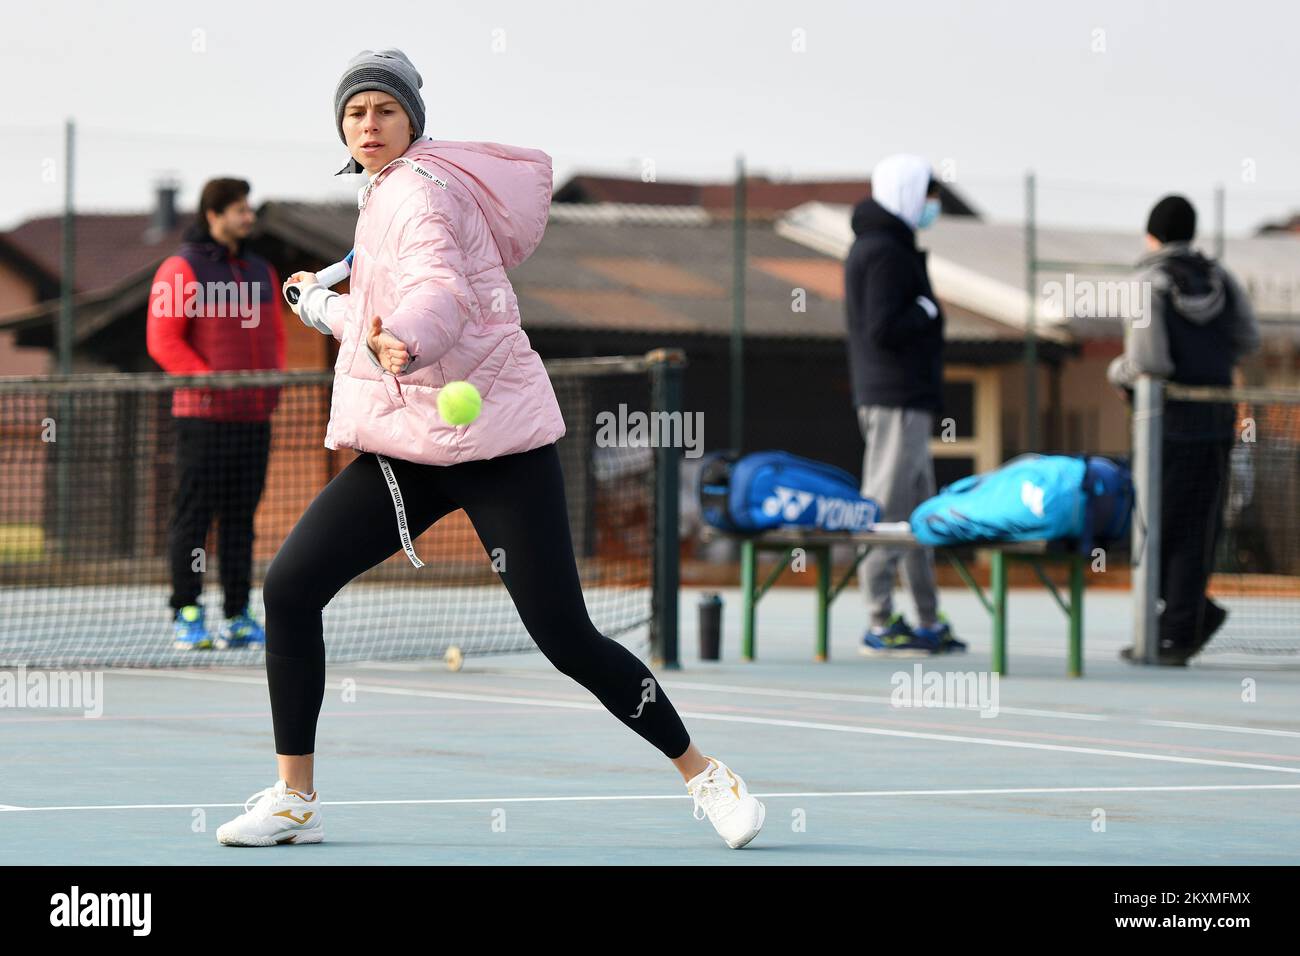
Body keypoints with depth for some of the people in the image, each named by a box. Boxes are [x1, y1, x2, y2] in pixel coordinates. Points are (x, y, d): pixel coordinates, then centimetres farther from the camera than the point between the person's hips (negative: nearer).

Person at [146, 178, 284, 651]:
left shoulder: (260, 272, 16)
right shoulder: (181, 269, -4)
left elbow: (275, 335, 22)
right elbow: (163, 340, -9)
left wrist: (274, 378, 4)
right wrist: (211, 381, -17)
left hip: (254, 416, 6)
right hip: (204, 413, -6)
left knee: (240, 518, 7)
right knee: (194, 514, -4)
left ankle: (237, 617, 10)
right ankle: (186, 616, -1)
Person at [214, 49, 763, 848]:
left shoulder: (418, 188, -11)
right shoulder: (381, 197, 14)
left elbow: (443, 292, -31)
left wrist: (403, 344, -51)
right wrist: (326, 308, 42)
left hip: (498, 443, -8)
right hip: (408, 449, 8)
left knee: (569, 640, -10)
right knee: (290, 587, -5)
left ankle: (705, 775, 7)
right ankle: (295, 798, 4)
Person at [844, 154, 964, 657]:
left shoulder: (876, 247, 19)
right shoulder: (887, 253, -14)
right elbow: (886, 329, -21)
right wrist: (927, 311, -8)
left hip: (905, 399, 11)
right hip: (897, 401, -11)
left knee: (919, 508, 13)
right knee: (888, 507, -9)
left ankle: (929, 622, 18)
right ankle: (881, 624, -8)